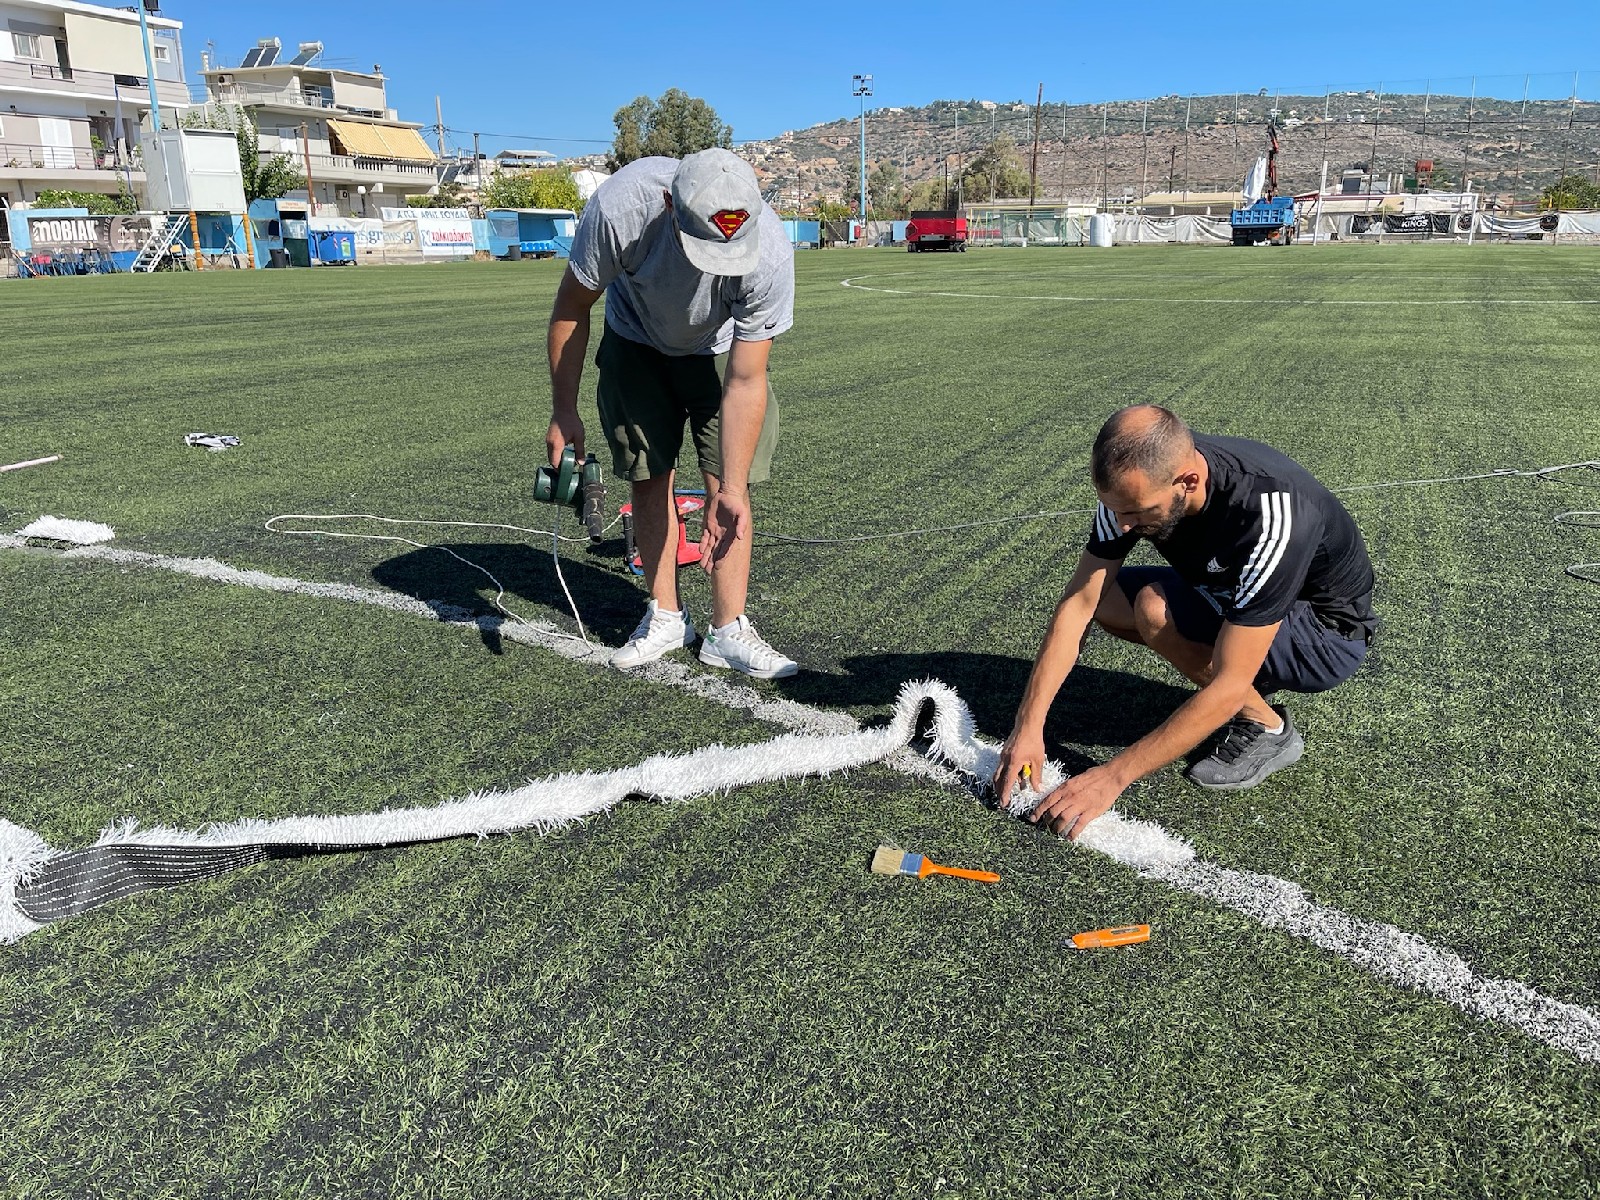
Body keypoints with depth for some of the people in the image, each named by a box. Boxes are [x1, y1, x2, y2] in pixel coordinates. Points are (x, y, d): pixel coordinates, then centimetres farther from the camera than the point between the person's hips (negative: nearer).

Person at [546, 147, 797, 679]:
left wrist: (732, 489, -35)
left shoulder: (771, 253, -39)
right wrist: (563, 412, -14)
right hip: (638, 341, 1)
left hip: (724, 349, -1)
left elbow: (745, 382, -31)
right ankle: (666, 617, 14)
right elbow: (572, 308, -19)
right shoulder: (620, 206, -38)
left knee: (725, 482, -10)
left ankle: (728, 631, -1)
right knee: (648, 476, 0)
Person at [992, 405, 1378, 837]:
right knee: (1105, 599, -10)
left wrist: (1113, 776, -35)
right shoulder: (1139, 481, -20)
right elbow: (1078, 602, -18)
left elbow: (1227, 687, -36)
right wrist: (1028, 726, -24)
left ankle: (1268, 728, -7)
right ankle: (1252, 682, 5)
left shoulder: (1271, 518, -39)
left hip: (1329, 636, -7)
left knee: (1154, 608, -29)